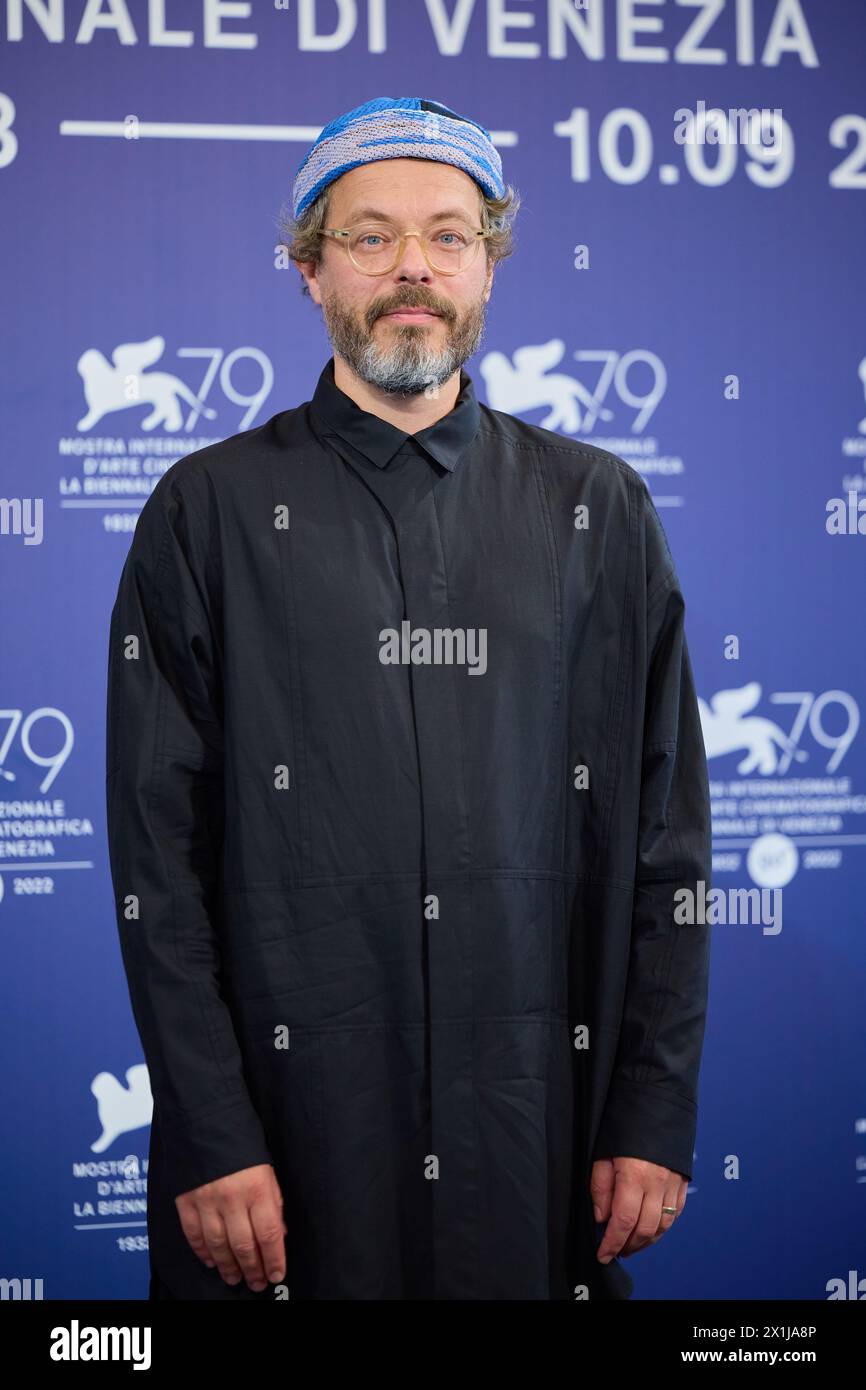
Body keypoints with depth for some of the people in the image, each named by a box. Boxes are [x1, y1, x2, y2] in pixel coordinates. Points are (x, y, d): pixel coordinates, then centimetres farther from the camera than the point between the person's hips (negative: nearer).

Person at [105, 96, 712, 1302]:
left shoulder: (599, 509, 7)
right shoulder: (211, 512, 1)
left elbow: (666, 829, 6)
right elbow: (158, 849, -2)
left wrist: (657, 1114, 0)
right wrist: (209, 1138, -8)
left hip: (541, 1121, 2)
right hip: (291, 1122, -1)